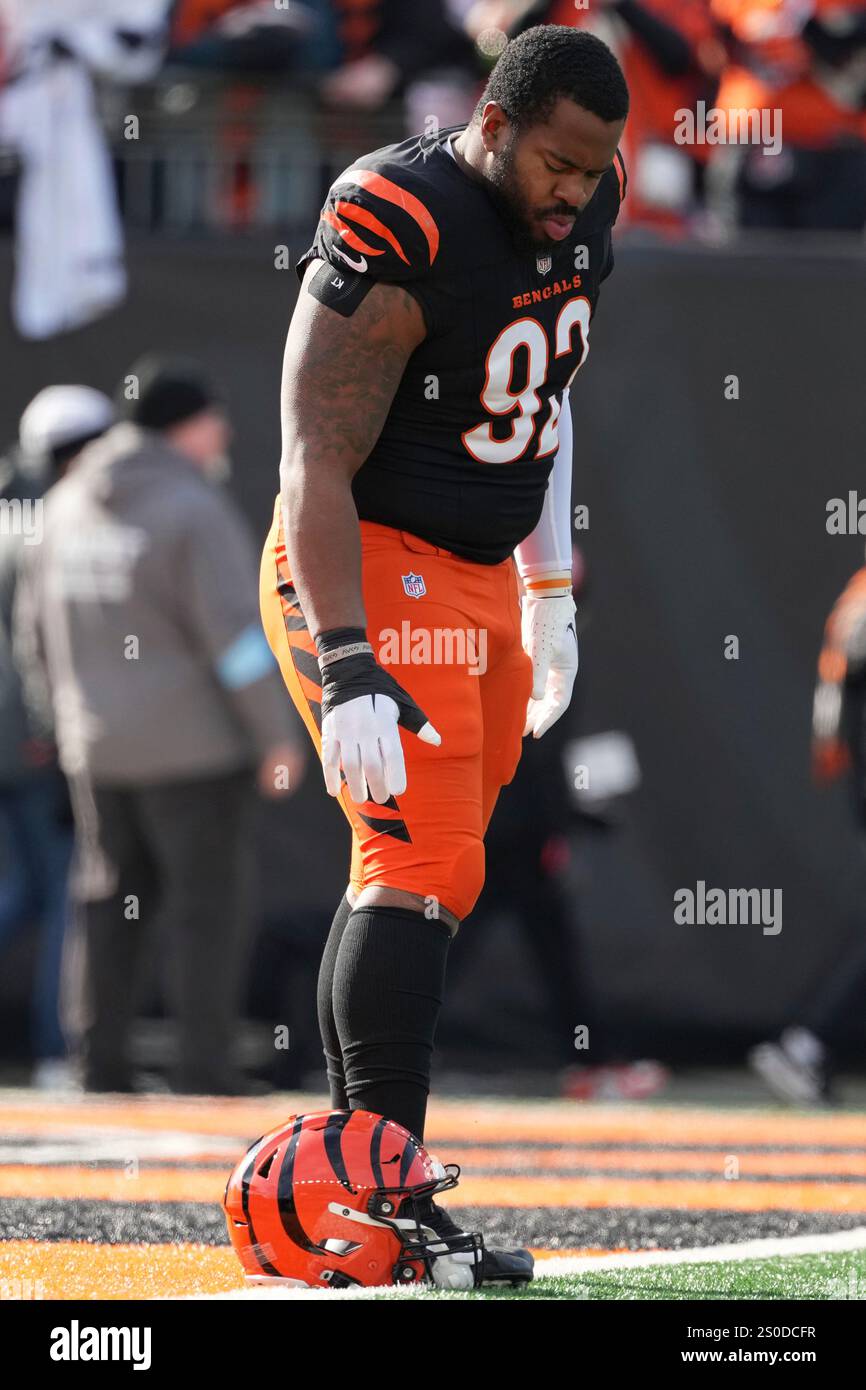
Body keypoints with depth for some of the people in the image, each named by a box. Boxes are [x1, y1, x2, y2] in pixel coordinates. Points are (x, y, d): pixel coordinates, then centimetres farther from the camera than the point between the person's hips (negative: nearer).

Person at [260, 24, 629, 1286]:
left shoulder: (582, 209, 3)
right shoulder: (395, 239, -24)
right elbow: (317, 465, -25)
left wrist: (550, 593, 22)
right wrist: (349, 671, -31)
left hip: (481, 578, 9)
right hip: (368, 578, -9)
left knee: (421, 875, 10)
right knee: (422, 867, -16)